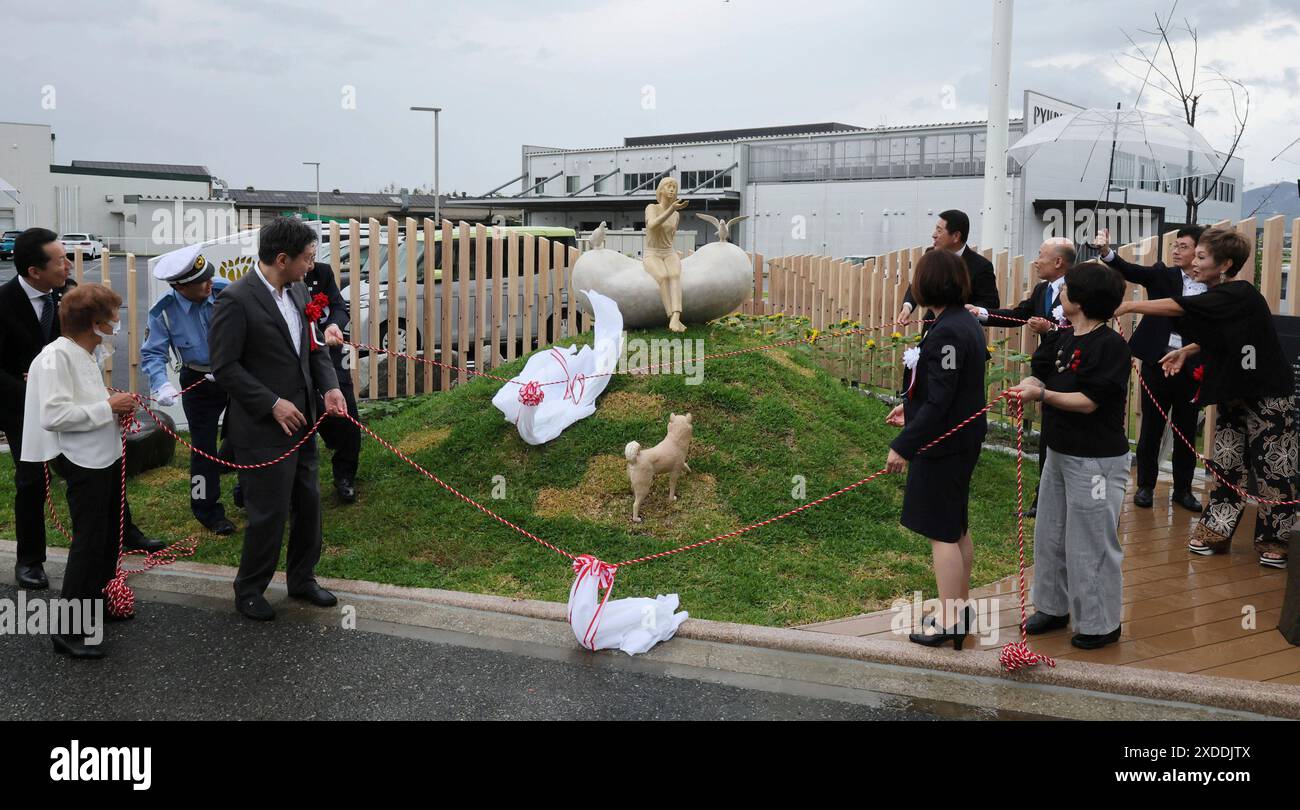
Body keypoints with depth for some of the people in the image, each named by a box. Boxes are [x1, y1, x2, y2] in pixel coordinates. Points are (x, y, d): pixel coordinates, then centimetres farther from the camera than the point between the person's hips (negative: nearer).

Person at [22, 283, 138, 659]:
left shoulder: (87, 354, 11)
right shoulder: (56, 357, -18)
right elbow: (52, 415, -26)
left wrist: (115, 406, 0)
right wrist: (108, 407, -22)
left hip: (106, 455, 9)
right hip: (83, 462, -9)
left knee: (110, 534, 18)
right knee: (89, 540, -6)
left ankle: (98, 601, 34)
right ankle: (68, 630, 2)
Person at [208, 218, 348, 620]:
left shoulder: (298, 291, 5)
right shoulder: (236, 300, -18)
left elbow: (313, 346, 13)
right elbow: (225, 367, -17)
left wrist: (330, 386, -4)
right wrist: (272, 403, -19)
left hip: (300, 421, 8)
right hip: (262, 428, -8)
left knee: (309, 504, 15)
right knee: (270, 512, 1)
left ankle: (302, 579, 33)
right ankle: (249, 590, 22)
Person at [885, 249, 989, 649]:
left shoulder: (946, 332, -23)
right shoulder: (966, 322, 8)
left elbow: (939, 402, -25)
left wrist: (903, 446, -22)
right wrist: (911, 407, 26)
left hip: (943, 446, -10)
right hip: (964, 441, 10)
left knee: (942, 533, 0)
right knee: (956, 529, 20)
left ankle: (950, 621, 9)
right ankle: (961, 608, 32)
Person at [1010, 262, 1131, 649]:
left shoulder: (1111, 345, -18)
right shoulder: (1065, 338, 8)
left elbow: (1088, 401, -22)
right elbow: (1041, 376, 8)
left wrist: (1042, 394, -27)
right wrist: (1027, 386, -14)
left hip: (1096, 461, -9)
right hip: (1060, 453, 9)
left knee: (1091, 543, 1)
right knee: (1050, 535, 19)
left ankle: (1100, 624, 16)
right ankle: (1053, 607, 35)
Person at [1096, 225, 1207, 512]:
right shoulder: (1162, 275, 1)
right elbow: (1130, 271, -16)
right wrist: (1107, 251, -34)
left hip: (1191, 368, 1)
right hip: (1158, 361, -1)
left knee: (1186, 430, 10)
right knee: (1151, 427, 6)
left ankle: (1183, 489, 23)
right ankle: (1145, 486, 18)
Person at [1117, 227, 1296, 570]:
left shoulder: (1240, 295, -22)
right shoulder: (1221, 296, 5)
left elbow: (1179, 307, -30)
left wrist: (1127, 306, -29)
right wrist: (1186, 351, 3)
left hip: (1268, 396, -8)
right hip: (1235, 394, 8)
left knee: (1273, 468, 2)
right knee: (1228, 464, 10)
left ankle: (1274, 541, 13)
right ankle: (1215, 530, 16)